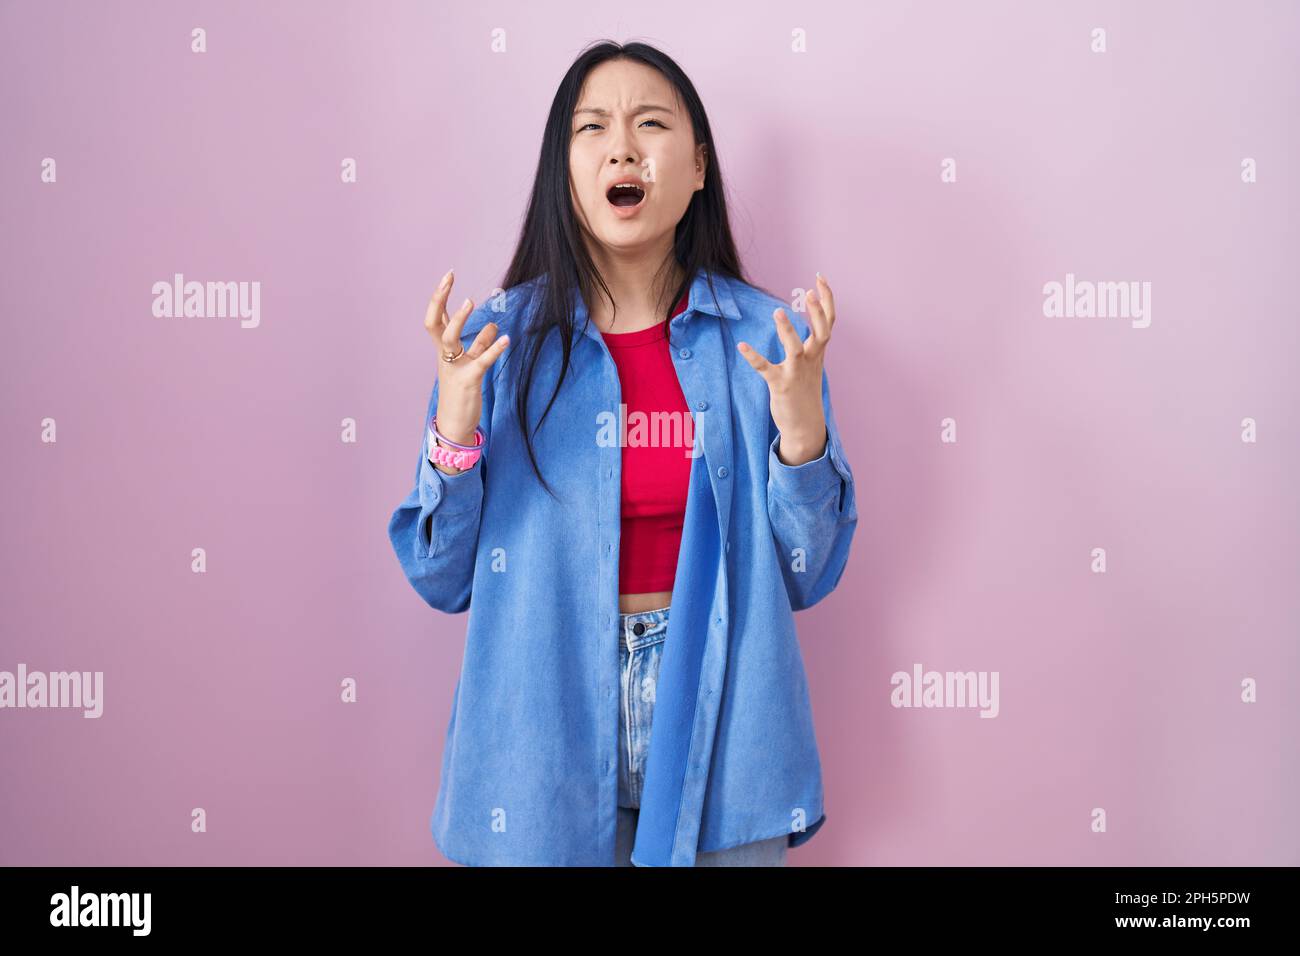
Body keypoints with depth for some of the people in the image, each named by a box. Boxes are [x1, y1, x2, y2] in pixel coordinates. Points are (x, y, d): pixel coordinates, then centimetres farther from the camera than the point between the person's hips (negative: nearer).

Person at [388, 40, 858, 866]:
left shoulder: (768, 339, -4)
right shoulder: (499, 338, -5)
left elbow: (807, 577, -2)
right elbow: (444, 580, -3)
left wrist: (801, 430, -17)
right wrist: (455, 430, -18)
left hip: (718, 724, 1)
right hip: (544, 733, 0)